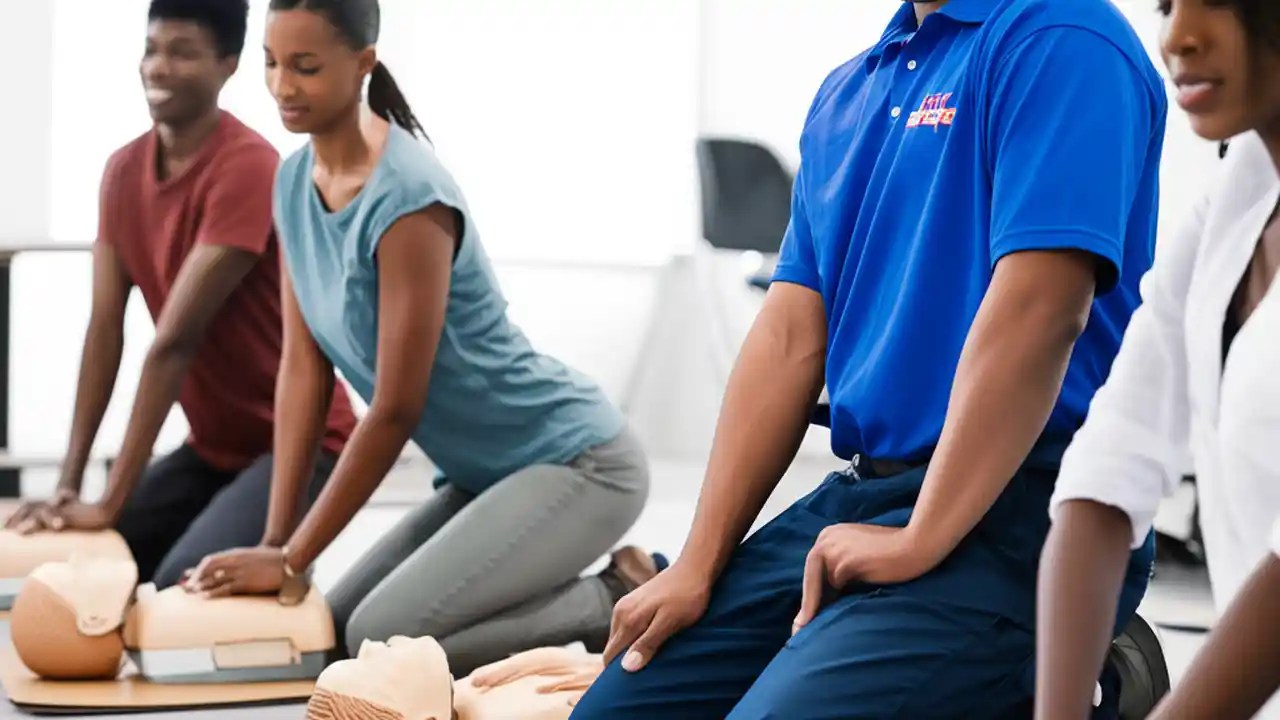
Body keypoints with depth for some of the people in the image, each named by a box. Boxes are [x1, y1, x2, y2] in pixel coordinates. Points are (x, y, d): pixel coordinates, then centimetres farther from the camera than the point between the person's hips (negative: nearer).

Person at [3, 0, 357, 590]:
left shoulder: (246, 167, -23)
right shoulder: (123, 170, 2)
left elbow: (175, 340, -25)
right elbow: (104, 330, -2)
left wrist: (112, 502, -25)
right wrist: (69, 483, -10)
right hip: (213, 445, 8)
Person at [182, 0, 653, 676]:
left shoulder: (407, 196, -23)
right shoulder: (294, 182, 3)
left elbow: (395, 411, -22)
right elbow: (303, 368, 4)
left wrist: (291, 561, -17)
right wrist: (274, 539, -2)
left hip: (575, 463, -9)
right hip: (485, 473, 9)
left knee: (383, 640, -21)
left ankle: (616, 603, -3)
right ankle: (590, 589, 12)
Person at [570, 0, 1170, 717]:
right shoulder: (847, 93, 17)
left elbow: (1038, 311, -20)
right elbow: (790, 339, 13)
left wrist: (921, 540, -21)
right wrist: (698, 566, 7)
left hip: (1010, 510, -9)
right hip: (854, 496, 9)